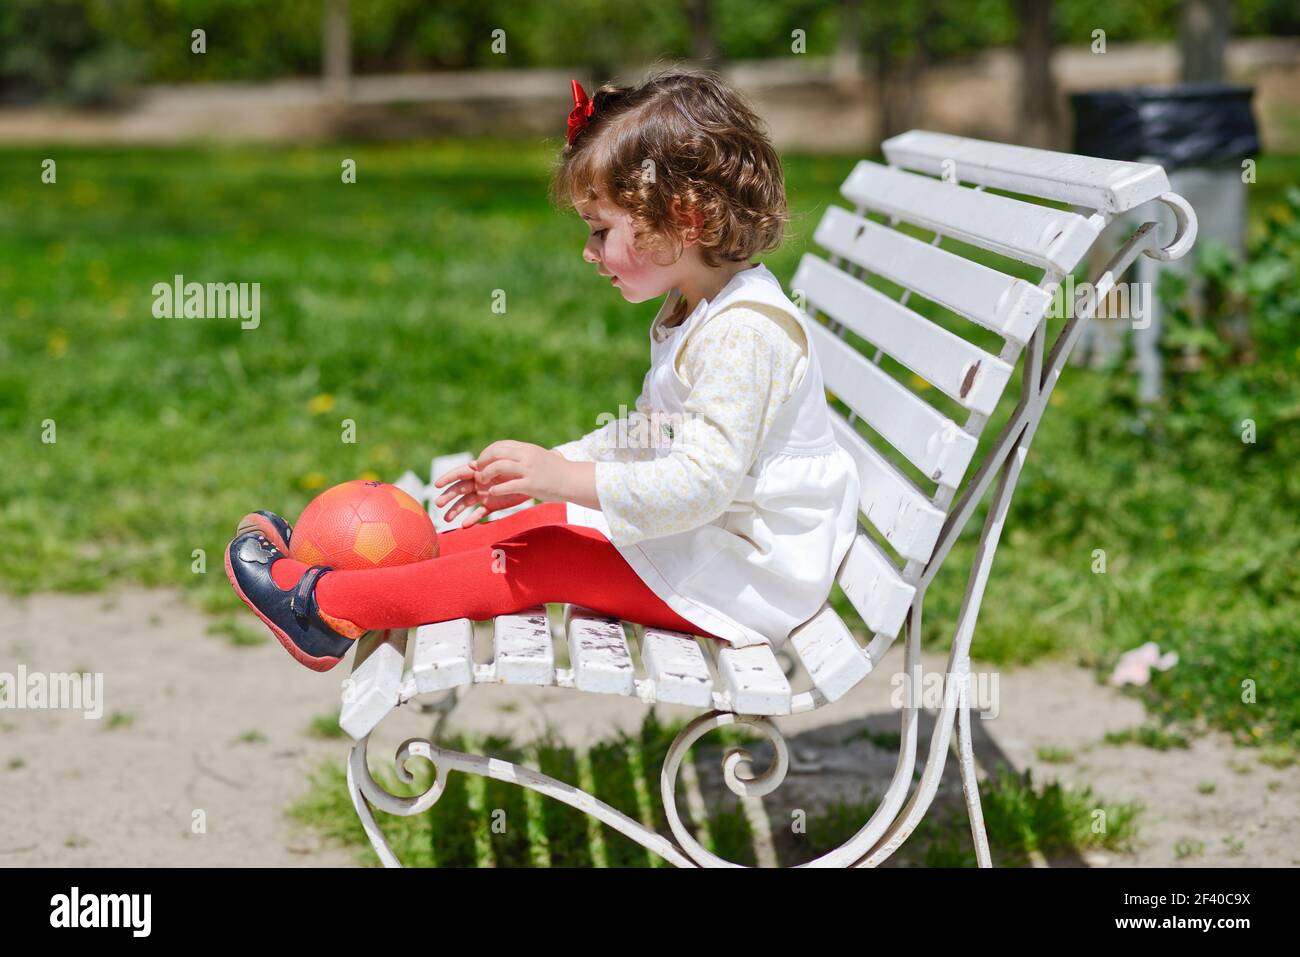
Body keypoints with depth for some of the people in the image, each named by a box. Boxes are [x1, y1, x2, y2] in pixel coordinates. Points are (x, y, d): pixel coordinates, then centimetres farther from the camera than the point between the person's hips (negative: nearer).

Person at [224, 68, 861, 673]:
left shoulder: (743, 333, -23)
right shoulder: (689, 314, 12)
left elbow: (703, 481, -31)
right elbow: (643, 433, 21)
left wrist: (566, 478, -33)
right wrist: (538, 472, 12)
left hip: (744, 574, -10)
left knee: (545, 561, -13)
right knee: (539, 522, 5)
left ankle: (327, 604, -11)